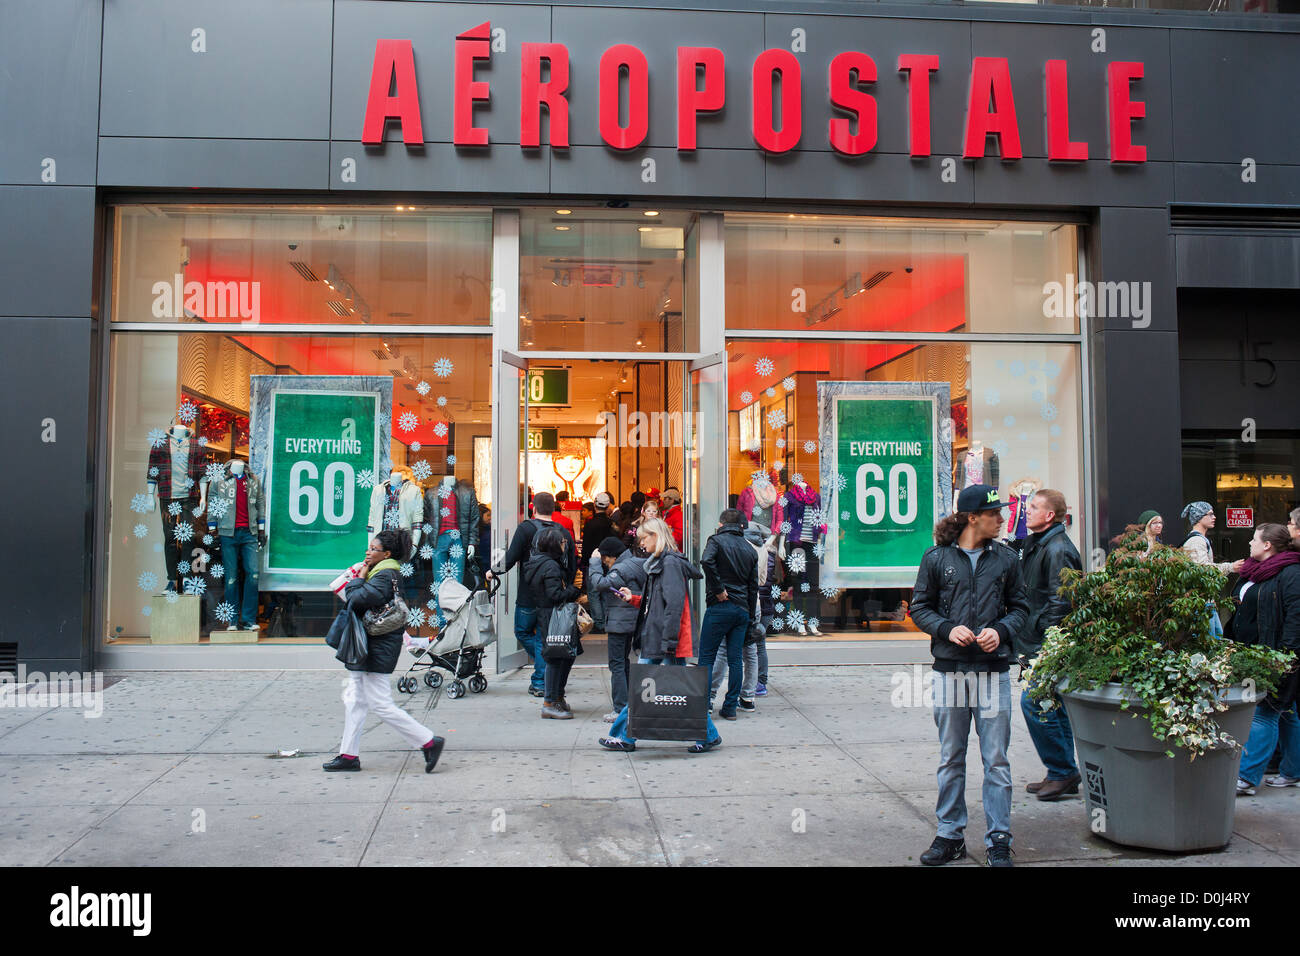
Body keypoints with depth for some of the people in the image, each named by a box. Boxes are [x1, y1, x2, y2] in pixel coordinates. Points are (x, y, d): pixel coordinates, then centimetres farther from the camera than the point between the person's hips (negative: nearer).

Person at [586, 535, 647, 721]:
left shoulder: (621, 569, -16)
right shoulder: (635, 563, 13)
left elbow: (601, 584, -24)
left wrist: (594, 562, -11)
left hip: (619, 623, -10)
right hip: (631, 622, 10)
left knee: (617, 664, -6)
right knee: (624, 662, 18)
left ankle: (620, 710, -7)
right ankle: (628, 704, 22)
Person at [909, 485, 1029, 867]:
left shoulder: (1005, 558, 6)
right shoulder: (936, 558, 1)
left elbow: (1019, 606, 11)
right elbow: (920, 607, 6)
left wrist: (1001, 631, -8)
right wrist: (948, 629, -12)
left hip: (993, 669, 0)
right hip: (949, 669, 0)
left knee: (996, 761, 2)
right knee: (950, 760, 10)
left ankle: (998, 841, 13)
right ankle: (950, 835, 22)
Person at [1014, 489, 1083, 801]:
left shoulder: (1057, 550, -15)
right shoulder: (1035, 545, 16)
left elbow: (1060, 601, -20)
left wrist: (1047, 641, -21)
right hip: (1039, 642, 10)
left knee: (1034, 703, -9)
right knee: (1053, 706, 13)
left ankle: (1062, 772, 2)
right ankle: (1063, 774, 21)